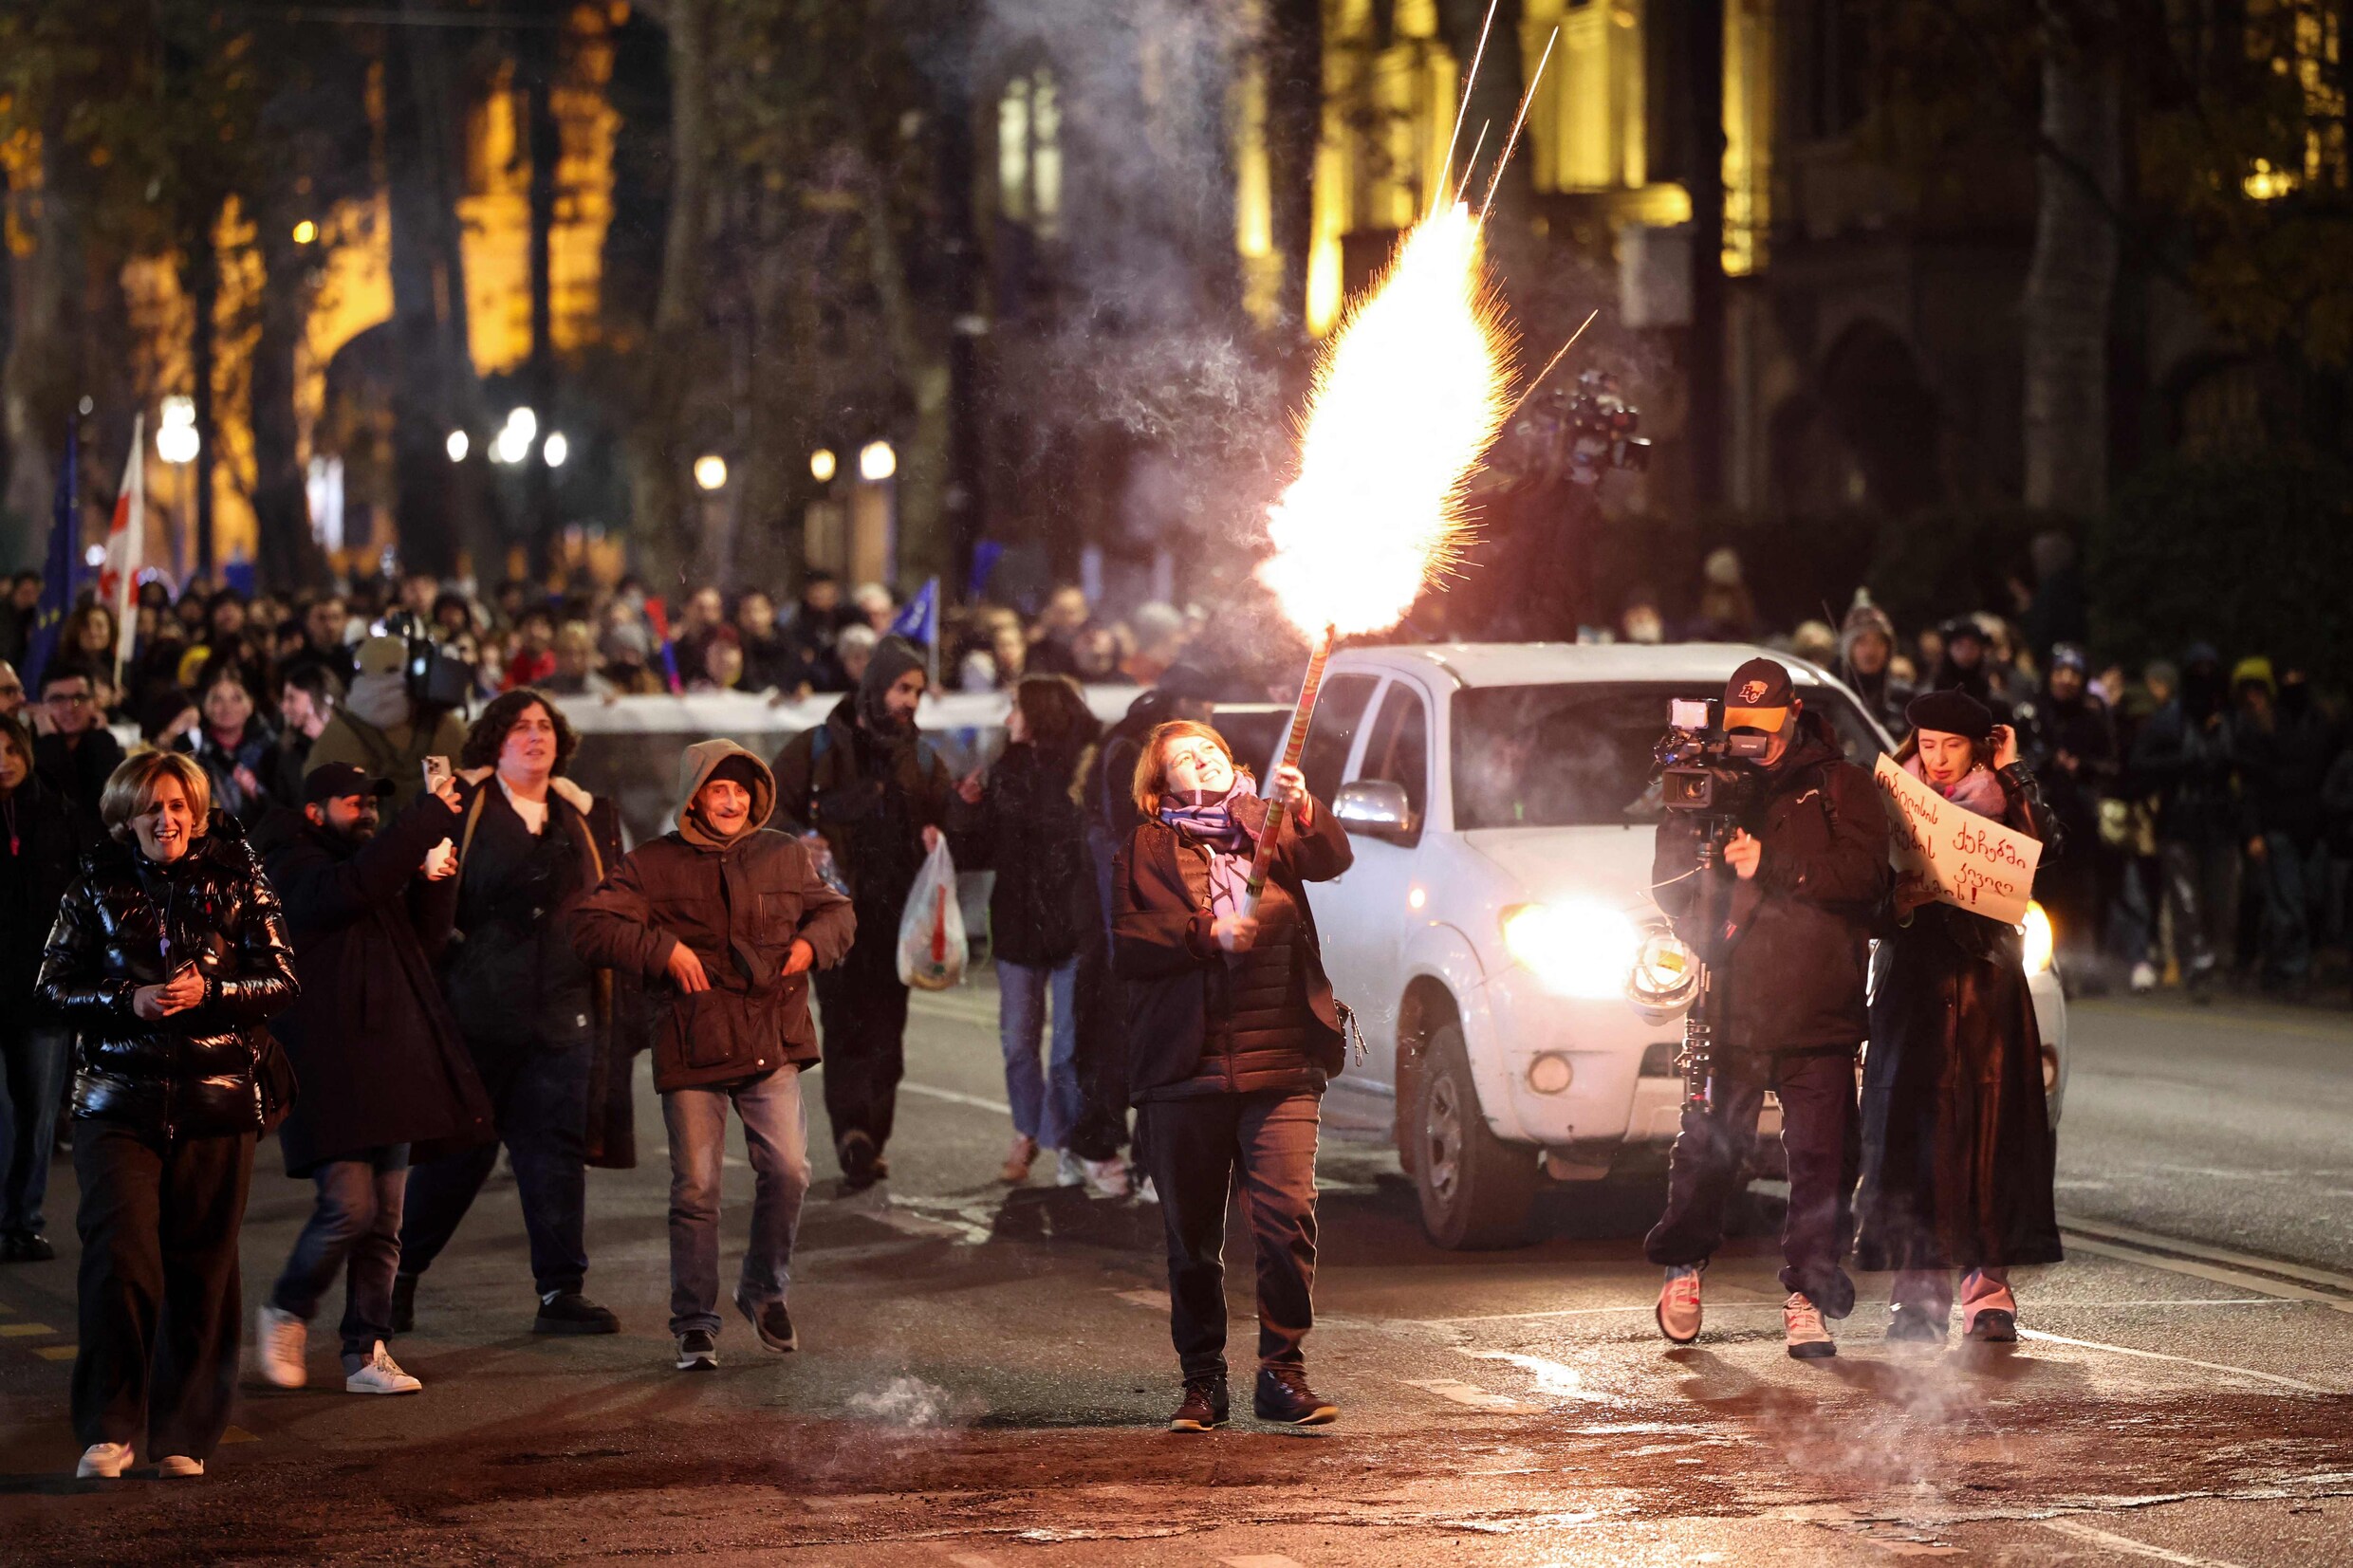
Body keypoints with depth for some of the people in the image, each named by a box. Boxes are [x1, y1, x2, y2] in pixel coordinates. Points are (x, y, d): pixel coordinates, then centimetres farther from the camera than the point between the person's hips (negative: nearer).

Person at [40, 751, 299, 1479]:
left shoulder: (236, 882, 4)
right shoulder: (97, 887, 5)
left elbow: (281, 981, 2)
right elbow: (54, 986, 4)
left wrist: (207, 993, -15)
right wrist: (128, 1001, -13)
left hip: (215, 1099, 1)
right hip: (118, 1101, 0)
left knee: (201, 1268, 3)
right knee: (120, 1256, -14)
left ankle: (185, 1436, 14)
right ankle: (109, 1429, -5)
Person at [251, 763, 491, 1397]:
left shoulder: (377, 871, 21)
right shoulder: (294, 870, -7)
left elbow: (425, 936, 19)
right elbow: (355, 885, -26)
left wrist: (433, 880, 0)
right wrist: (430, 816, -22)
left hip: (387, 1070, 9)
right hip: (327, 1076, -8)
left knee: (384, 1220, 6)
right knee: (349, 1205, -15)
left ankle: (367, 1351, 10)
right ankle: (286, 1314, 9)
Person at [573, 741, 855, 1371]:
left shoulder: (785, 856, 11)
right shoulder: (652, 865, 2)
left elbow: (836, 911, 24)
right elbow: (591, 927, -2)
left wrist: (811, 941, 2)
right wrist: (664, 949, -13)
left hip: (772, 1043, 2)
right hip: (692, 1051, -2)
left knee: (787, 1169, -10)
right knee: (695, 1188, -1)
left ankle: (765, 1290, 15)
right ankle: (694, 1325, 10)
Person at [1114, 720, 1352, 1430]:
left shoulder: (1268, 828, 13)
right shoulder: (1144, 851, 8)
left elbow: (1332, 861, -4)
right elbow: (1127, 947, -2)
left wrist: (1304, 810, -22)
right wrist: (1207, 934, -13)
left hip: (1281, 1066, 1)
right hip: (1184, 1072, 0)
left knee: (1288, 1214, -11)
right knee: (1191, 1237, 4)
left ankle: (1282, 1371, -1)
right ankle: (1202, 1382, 15)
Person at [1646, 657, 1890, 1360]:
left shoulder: (1839, 786, 6)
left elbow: (1864, 873, -8)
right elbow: (1672, 885, 11)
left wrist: (1771, 866, -14)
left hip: (1819, 1009, -1)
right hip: (1732, 1005, 1)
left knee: (1821, 1158, -3)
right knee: (1708, 1149, 3)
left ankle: (1807, 1297, 3)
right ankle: (1682, 1265, 26)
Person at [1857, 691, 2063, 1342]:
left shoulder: (2001, 800, 7)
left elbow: (2045, 848, -11)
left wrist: (2013, 773, -10)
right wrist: (1898, 895, -15)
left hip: (1985, 977, 0)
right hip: (1912, 977, 0)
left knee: (1986, 1129, -5)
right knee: (1912, 1129, -5)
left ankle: (1988, 1288, -4)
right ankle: (1920, 1294, -4)